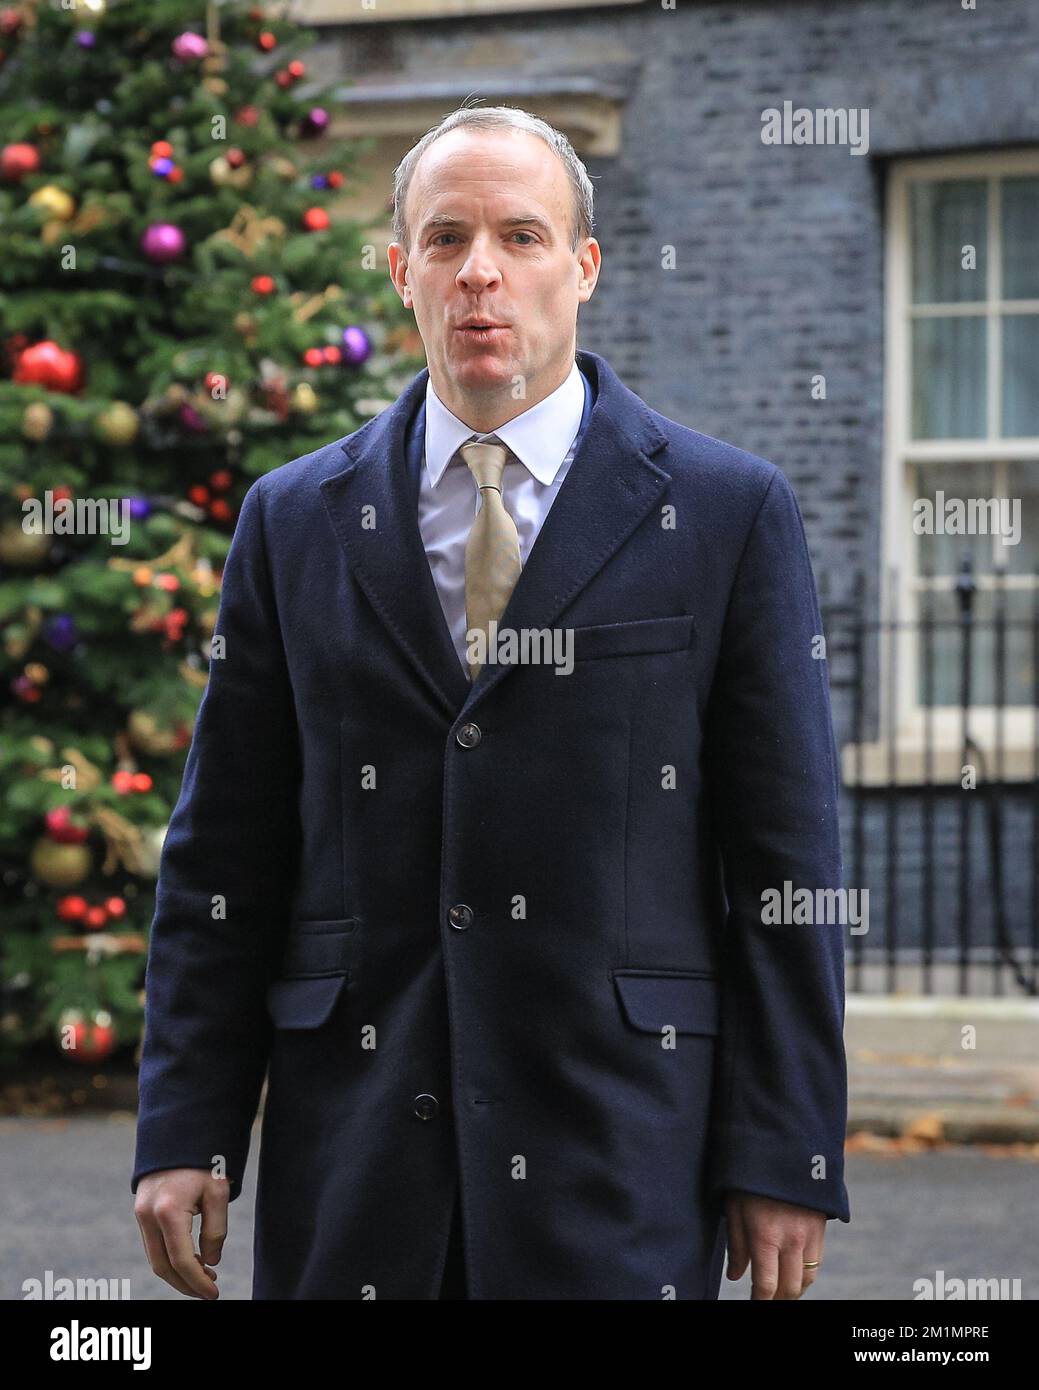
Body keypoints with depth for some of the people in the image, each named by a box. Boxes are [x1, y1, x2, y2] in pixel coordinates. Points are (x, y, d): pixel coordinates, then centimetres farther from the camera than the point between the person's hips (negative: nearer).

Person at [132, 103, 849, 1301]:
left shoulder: (730, 513, 3)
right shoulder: (294, 522, 10)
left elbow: (785, 860, 1)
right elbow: (222, 854, 10)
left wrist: (785, 1157, -4)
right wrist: (185, 1133, 2)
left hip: (618, 1156, -2)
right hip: (354, 1156, 2)